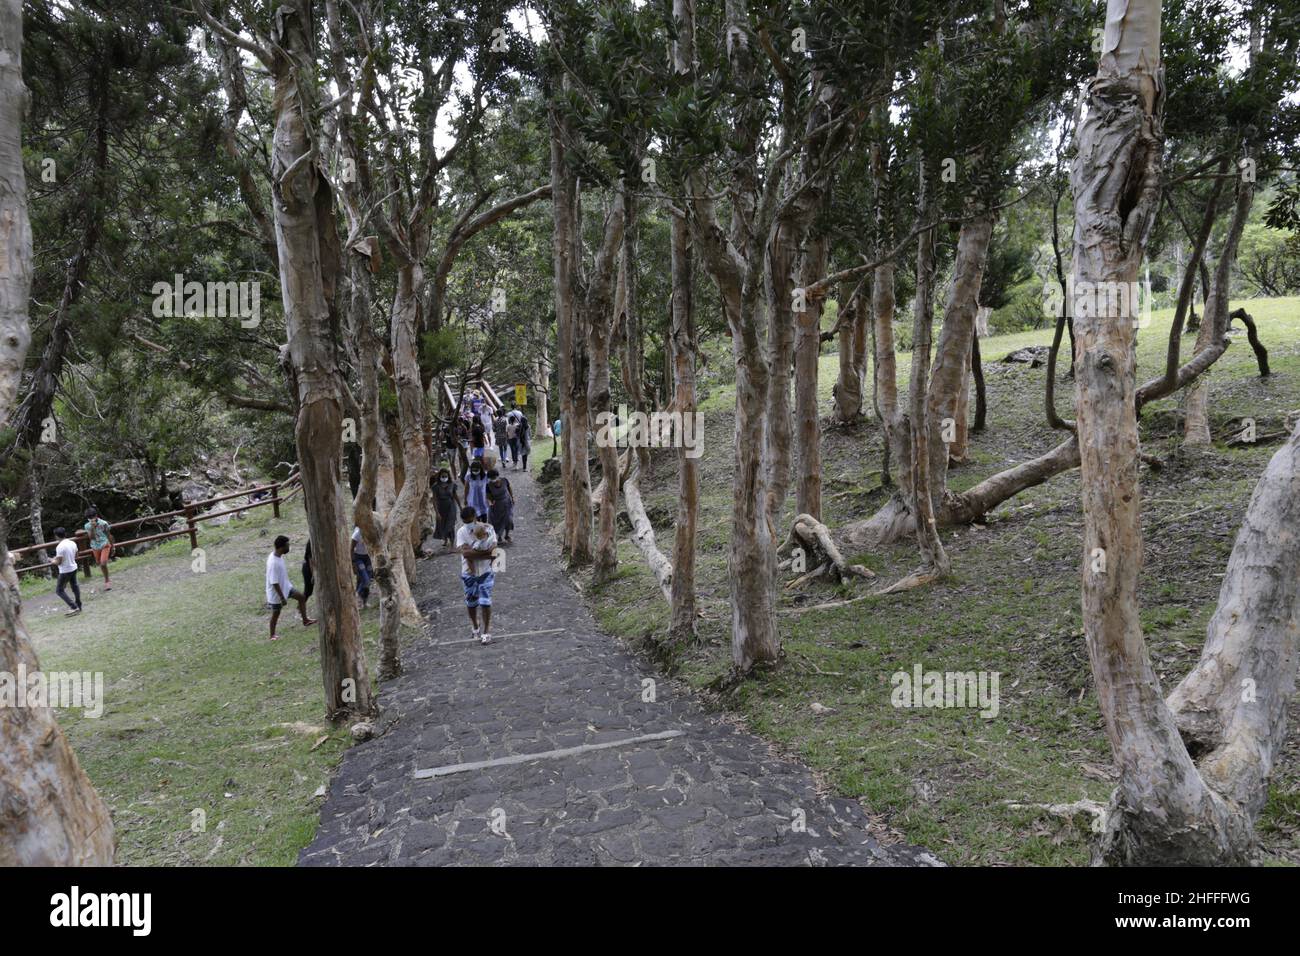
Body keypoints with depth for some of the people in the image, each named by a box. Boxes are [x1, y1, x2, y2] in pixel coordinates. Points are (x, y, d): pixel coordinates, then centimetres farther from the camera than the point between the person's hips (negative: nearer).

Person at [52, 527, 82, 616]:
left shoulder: (60, 546, -22)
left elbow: (59, 562, -19)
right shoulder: (72, 543, 0)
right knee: (74, 586, 20)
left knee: (59, 590, 3)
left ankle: (74, 607, -5)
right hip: (74, 568, 7)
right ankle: (78, 606, 29)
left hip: (65, 571, -7)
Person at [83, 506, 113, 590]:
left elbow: (109, 535, -6)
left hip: (105, 545, -4)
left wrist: (112, 547, 1)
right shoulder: (87, 526, -9)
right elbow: (91, 537, -17)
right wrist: (92, 527, -30)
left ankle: (107, 581, -2)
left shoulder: (103, 524, -18)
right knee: (99, 563, 16)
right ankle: (107, 580, 42)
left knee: (103, 563, -18)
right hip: (95, 547, 4)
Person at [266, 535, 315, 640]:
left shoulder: (278, 556, -7)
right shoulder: (274, 563, -36)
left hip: (285, 587, 9)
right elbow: (274, 583, -31)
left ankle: (305, 620, 25)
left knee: (302, 597, 13)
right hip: (276, 593, -9)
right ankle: (272, 635, 33)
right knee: (276, 614, 11)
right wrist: (282, 598, -24)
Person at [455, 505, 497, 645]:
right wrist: (484, 553, -27)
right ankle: (474, 626, 37)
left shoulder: (488, 530, -12)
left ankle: (486, 631, 5)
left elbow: (492, 551, -20)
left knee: (485, 601, -6)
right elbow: (464, 553, -22)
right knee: (471, 602, 14)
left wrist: (471, 551, -25)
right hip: (469, 573, 2)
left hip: (486, 572, -2)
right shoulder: (461, 532, -10)